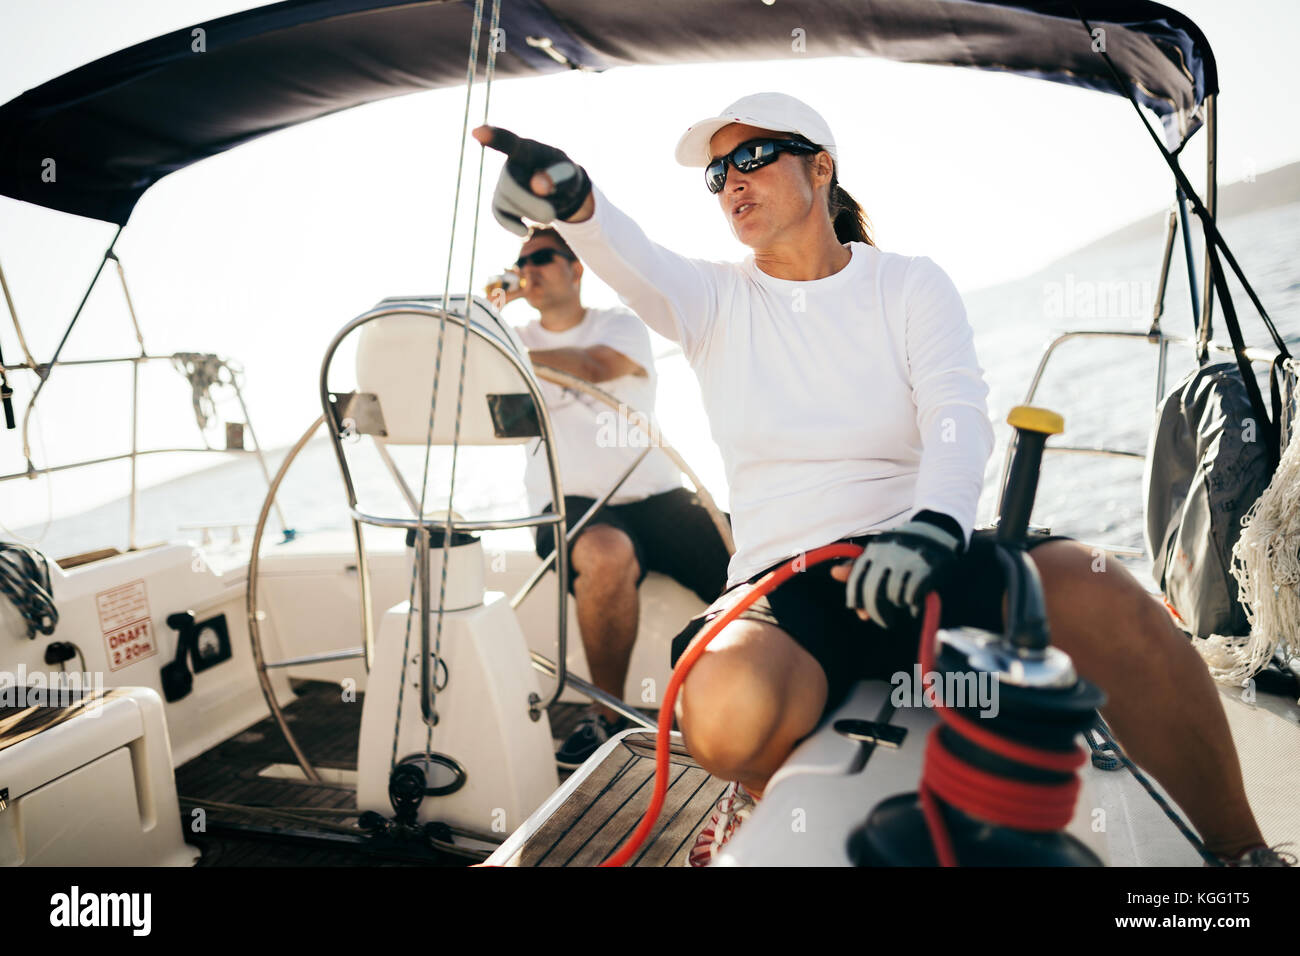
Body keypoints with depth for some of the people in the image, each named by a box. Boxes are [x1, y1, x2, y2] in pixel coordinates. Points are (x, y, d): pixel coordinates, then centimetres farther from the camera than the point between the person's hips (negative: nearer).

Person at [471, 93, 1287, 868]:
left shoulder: (912, 284, 8)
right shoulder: (716, 299, 9)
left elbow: (959, 416, -8)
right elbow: (637, 265, -13)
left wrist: (935, 524, -30)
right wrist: (572, 199, -37)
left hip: (923, 557, 1)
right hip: (783, 580, 0)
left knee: (1102, 596, -28)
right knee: (725, 713, -33)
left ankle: (1240, 849, -5)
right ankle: (767, 788, 4)